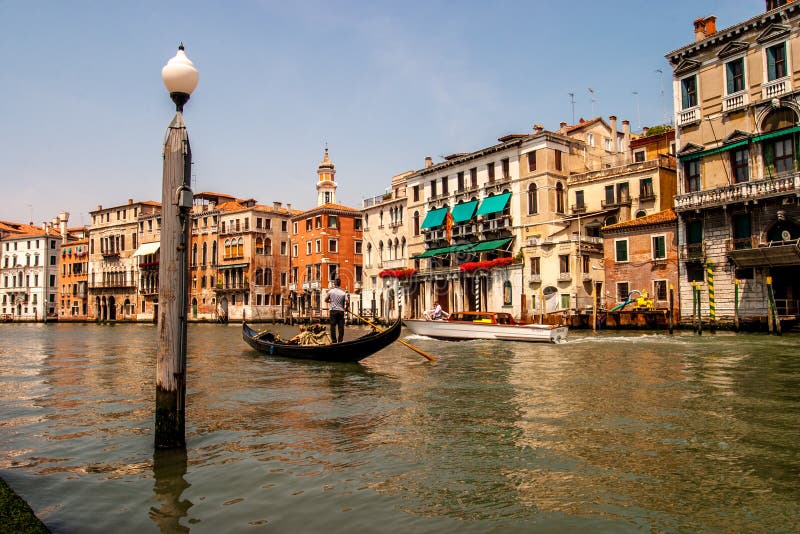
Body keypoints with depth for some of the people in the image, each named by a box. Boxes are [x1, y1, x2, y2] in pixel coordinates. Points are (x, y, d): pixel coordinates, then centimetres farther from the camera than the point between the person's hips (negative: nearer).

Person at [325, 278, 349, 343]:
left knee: (333, 326, 4)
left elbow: (326, 300, 11)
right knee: (341, 327, 4)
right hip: (341, 311, 1)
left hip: (333, 311, -1)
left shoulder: (331, 291, 0)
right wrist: (346, 308, 12)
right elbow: (347, 302, -7)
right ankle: (340, 341, 4)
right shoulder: (343, 292, 1)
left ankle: (334, 340, 2)